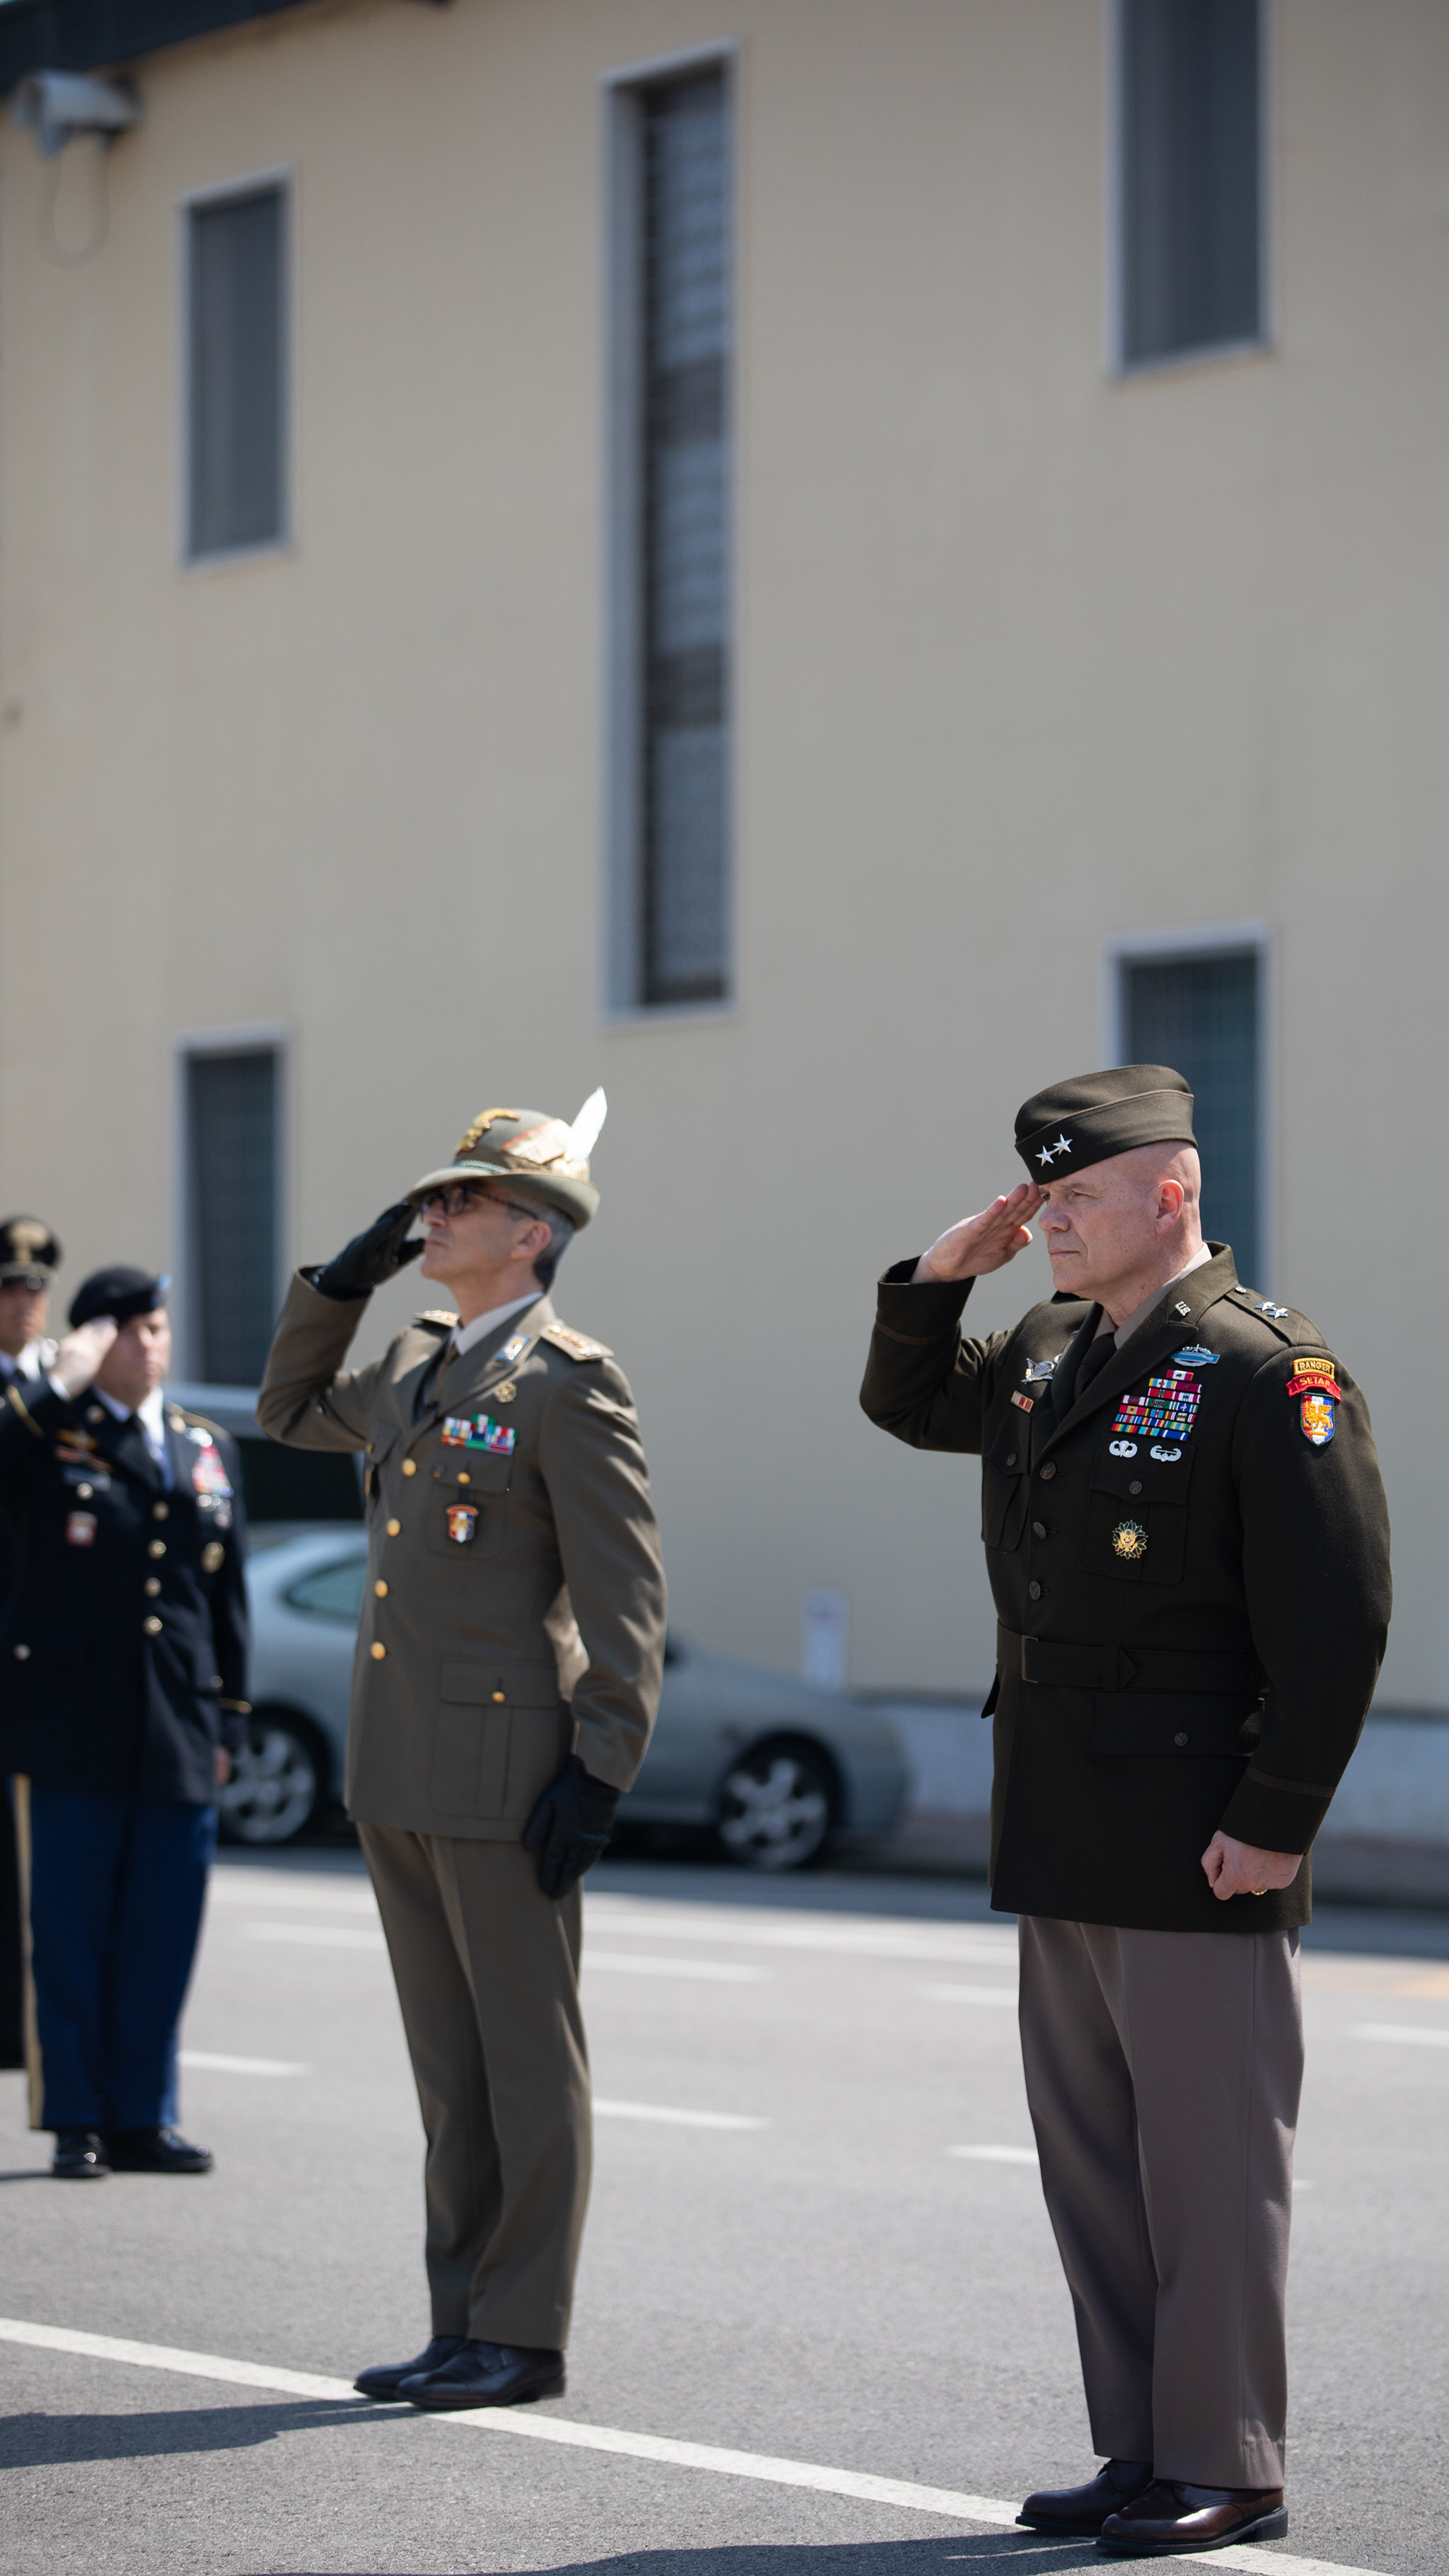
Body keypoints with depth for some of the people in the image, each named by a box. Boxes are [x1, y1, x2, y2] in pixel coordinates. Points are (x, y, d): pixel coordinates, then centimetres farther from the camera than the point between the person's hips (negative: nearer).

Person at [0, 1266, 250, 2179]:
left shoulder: (211, 1450, 16)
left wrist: (228, 1720, 12)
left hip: (179, 1734, 4)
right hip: (76, 1727, -4)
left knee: (163, 1934, 5)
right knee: (73, 1932, 1)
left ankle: (142, 2118, 14)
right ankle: (78, 2123, 8)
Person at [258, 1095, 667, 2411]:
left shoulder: (568, 1384, -10)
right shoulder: (416, 1364, 14)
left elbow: (626, 1596, -13)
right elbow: (291, 1407, 33)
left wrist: (600, 1771, -17)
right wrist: (343, 1279, 17)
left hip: (507, 1774, -8)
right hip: (399, 1778, 8)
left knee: (527, 2059, 0)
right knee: (451, 2059, 12)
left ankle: (524, 2336, 7)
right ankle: (465, 2325, 19)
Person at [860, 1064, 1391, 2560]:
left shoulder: (1270, 1374, -14)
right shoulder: (1053, 1355, 11)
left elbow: (1335, 1623, -17)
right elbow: (908, 1405, 29)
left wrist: (1273, 1824, -19)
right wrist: (939, 1275, 10)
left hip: (1197, 1858, -9)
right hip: (1065, 1845, 9)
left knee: (1207, 2161, -1)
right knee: (1089, 2156, 13)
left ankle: (1226, 2472, 9)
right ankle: (1142, 2451, 22)